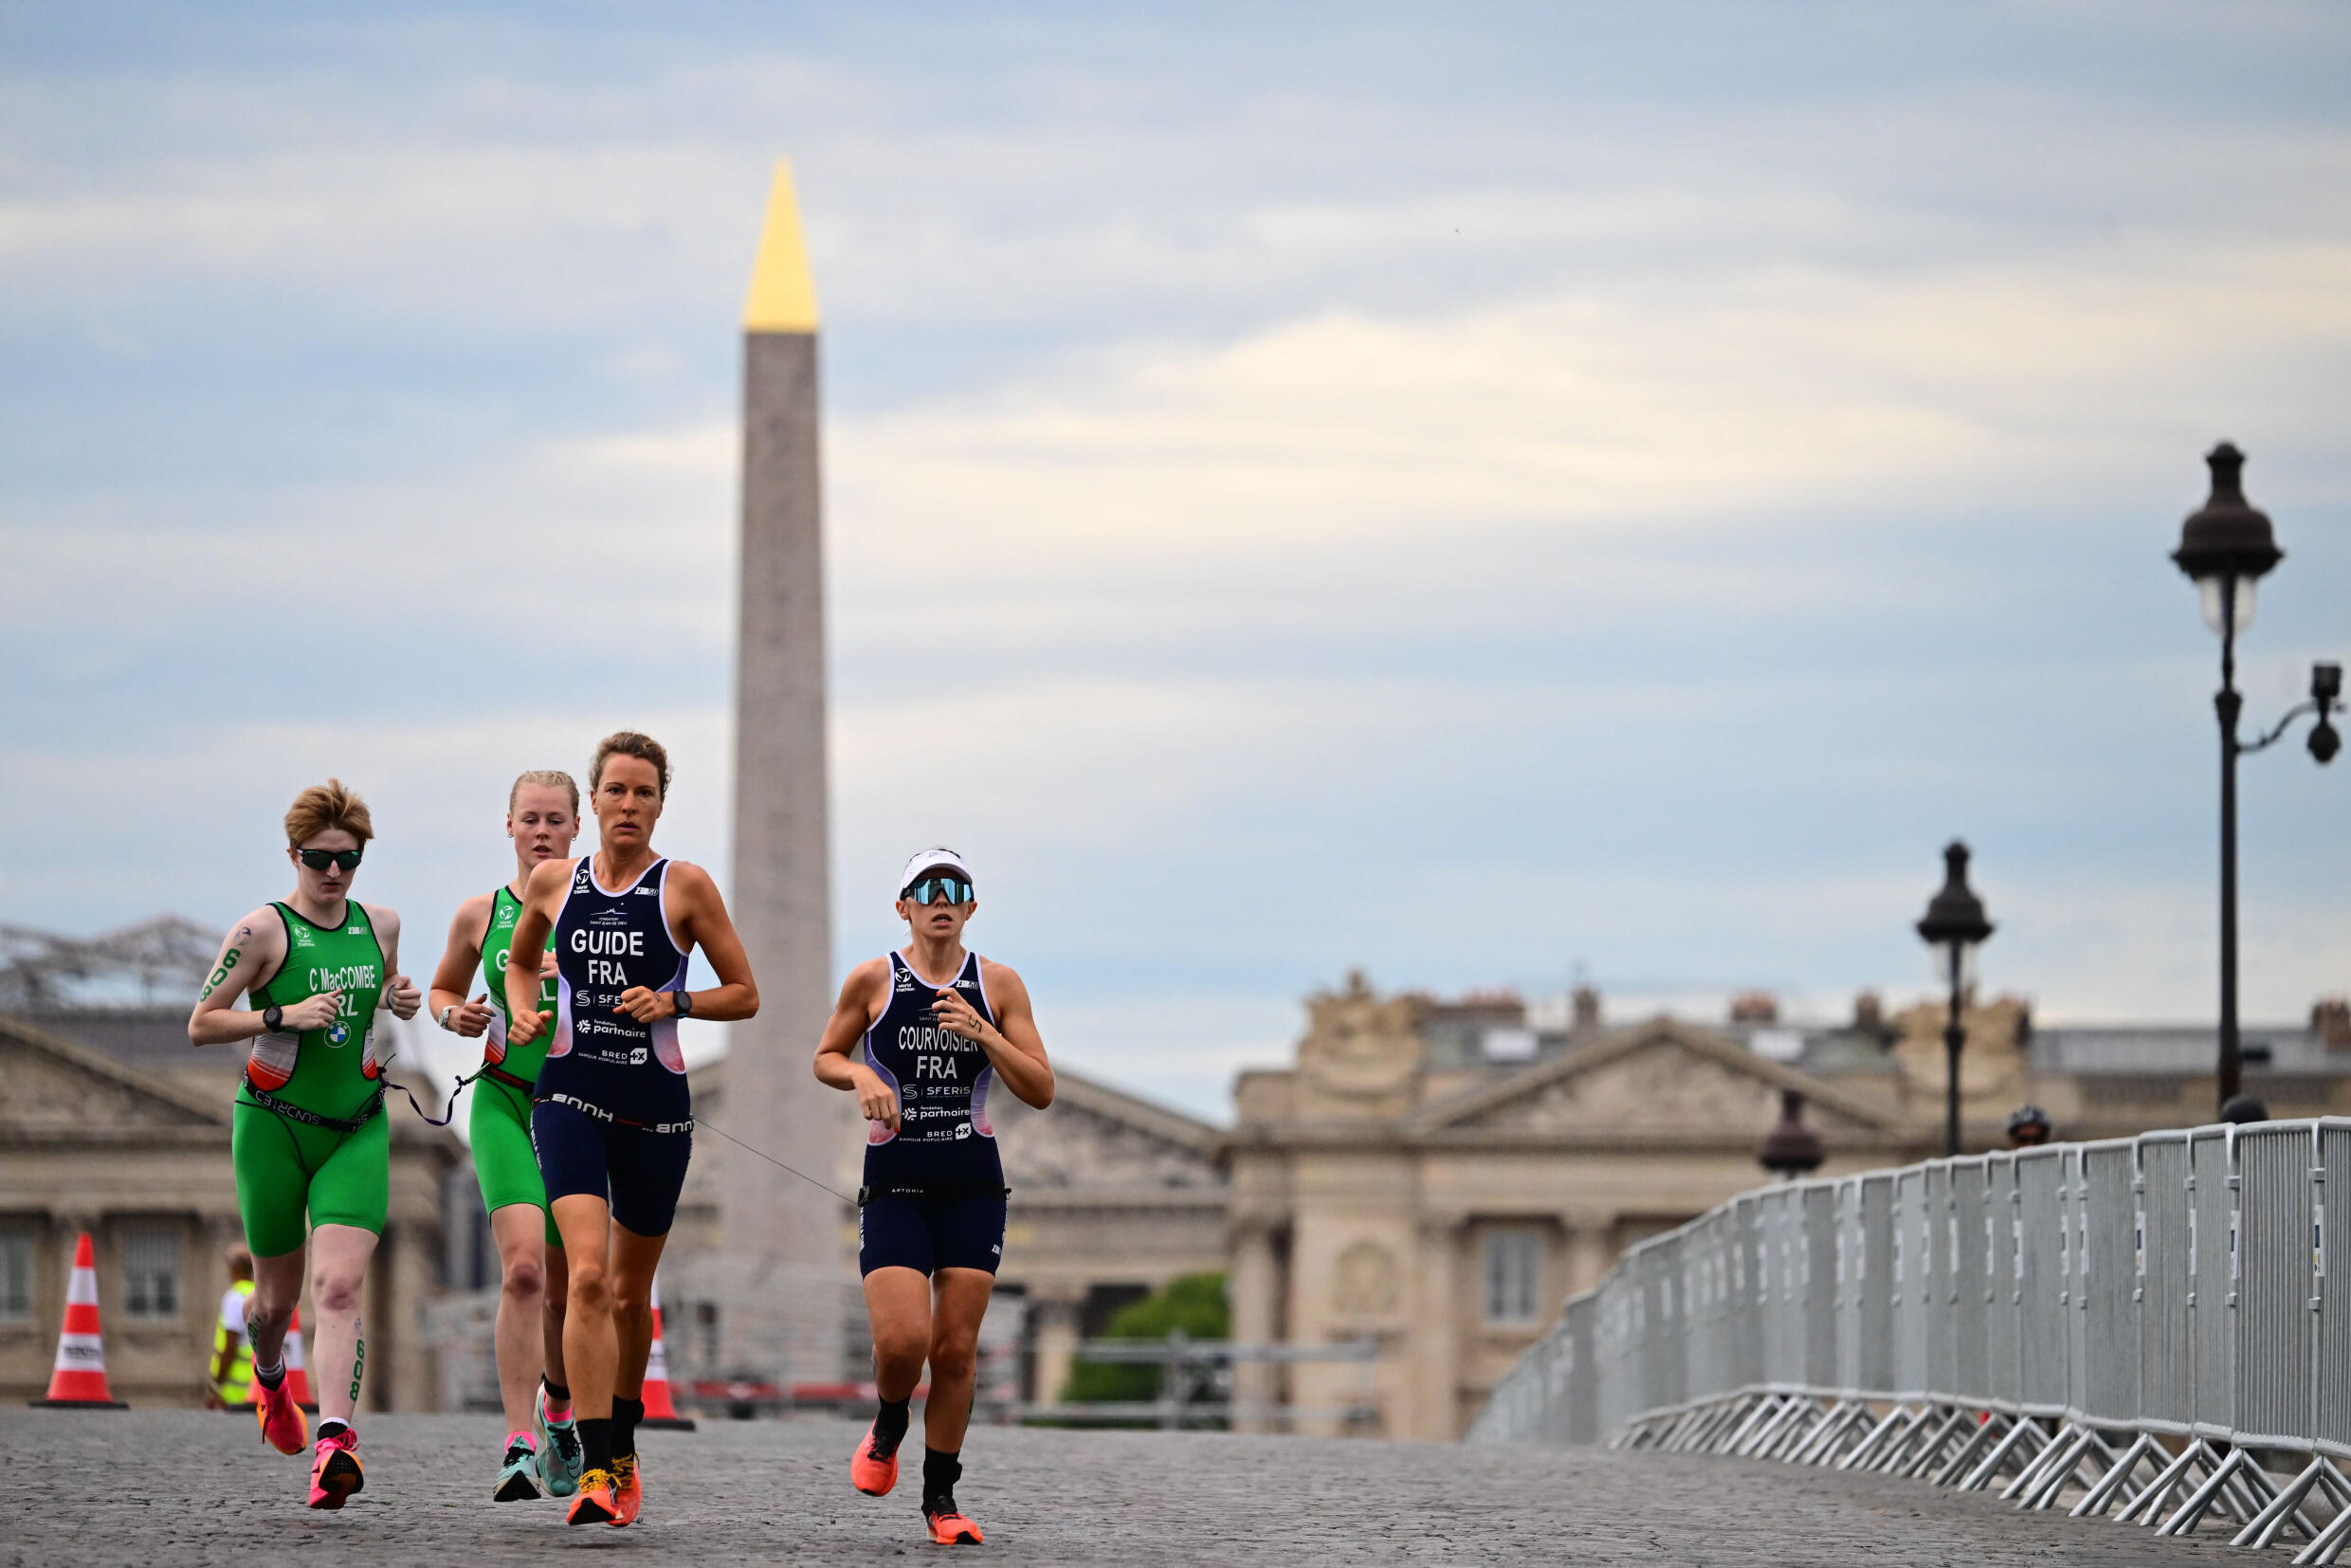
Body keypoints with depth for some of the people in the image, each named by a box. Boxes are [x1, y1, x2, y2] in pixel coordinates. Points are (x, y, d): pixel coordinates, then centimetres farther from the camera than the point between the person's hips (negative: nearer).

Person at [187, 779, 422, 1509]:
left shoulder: (381, 924, 5)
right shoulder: (262, 931, -9)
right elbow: (200, 1024, -8)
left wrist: (403, 999, 2)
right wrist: (283, 1016, -20)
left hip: (357, 1128, 2)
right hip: (273, 1125, -2)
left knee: (339, 1288, -16)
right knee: (278, 1292, 10)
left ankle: (334, 1441, -27)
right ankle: (270, 1380, 46)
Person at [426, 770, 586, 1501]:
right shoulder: (481, 914, 4)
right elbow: (442, 989, 20)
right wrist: (454, 1015, -3)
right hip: (504, 1103, -1)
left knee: (564, 1286, 10)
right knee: (522, 1267, -20)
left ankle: (558, 1407, 41)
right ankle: (520, 1447, -22)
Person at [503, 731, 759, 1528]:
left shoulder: (686, 887, -1)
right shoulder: (553, 882, 6)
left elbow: (745, 994, 4)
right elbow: (520, 961, 25)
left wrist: (674, 1001, -12)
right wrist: (522, 1010, 5)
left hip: (656, 1104, 0)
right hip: (570, 1095, 0)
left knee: (631, 1291, 12)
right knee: (587, 1275, -19)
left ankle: (623, 1446, 36)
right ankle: (596, 1469, -22)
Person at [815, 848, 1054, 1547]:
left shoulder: (998, 985, 3)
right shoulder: (873, 980, 0)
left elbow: (1042, 1091, 0)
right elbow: (825, 1057, 13)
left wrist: (983, 1035, -14)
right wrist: (860, 1076, -9)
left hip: (973, 1185, 1)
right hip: (895, 1186, -1)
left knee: (957, 1349, -1)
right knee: (903, 1339, -16)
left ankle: (941, 1497, 13)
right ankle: (887, 1427, 18)